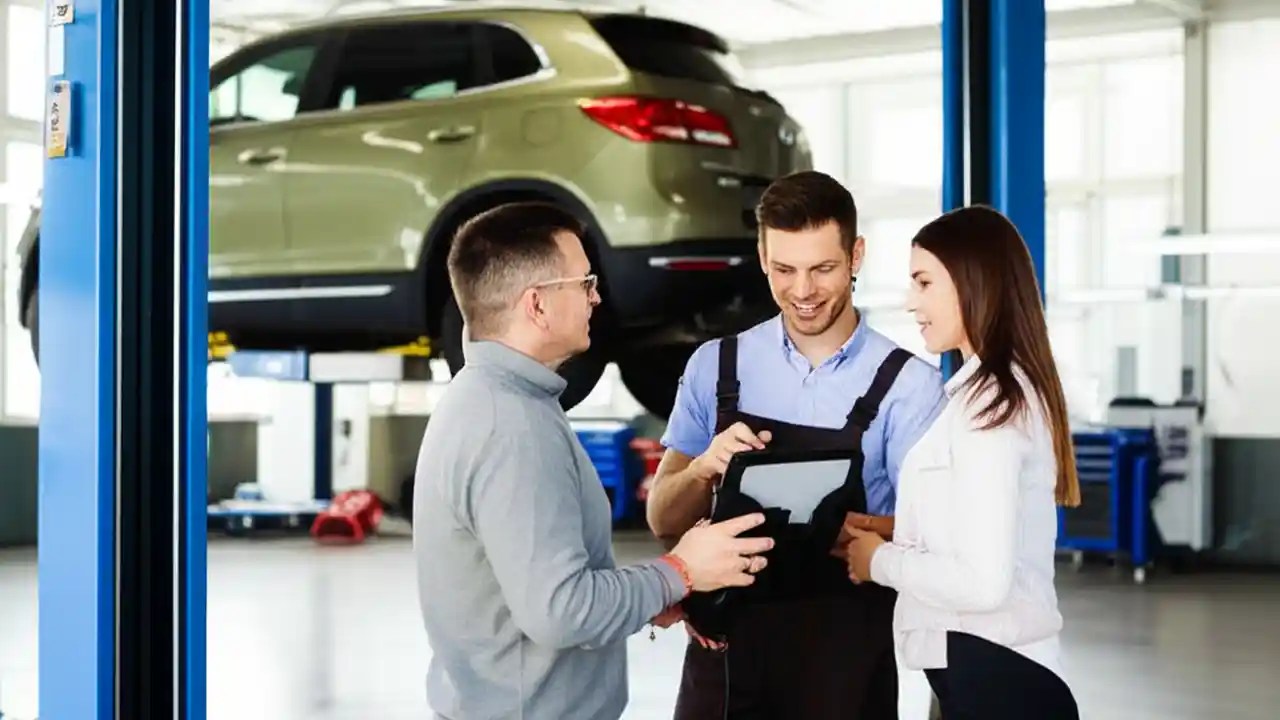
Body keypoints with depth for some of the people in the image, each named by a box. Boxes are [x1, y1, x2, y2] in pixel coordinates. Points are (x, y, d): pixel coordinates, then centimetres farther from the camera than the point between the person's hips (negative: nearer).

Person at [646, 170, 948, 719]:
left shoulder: (907, 384, -10)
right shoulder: (714, 366, 0)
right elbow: (664, 520, 3)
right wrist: (705, 469, -18)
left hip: (844, 656, -2)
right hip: (725, 643, 2)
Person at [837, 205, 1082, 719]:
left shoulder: (989, 403, -16)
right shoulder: (1007, 393, 14)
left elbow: (983, 581, -22)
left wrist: (880, 560, -8)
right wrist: (883, 533, 9)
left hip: (991, 677, -9)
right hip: (1002, 671, 9)